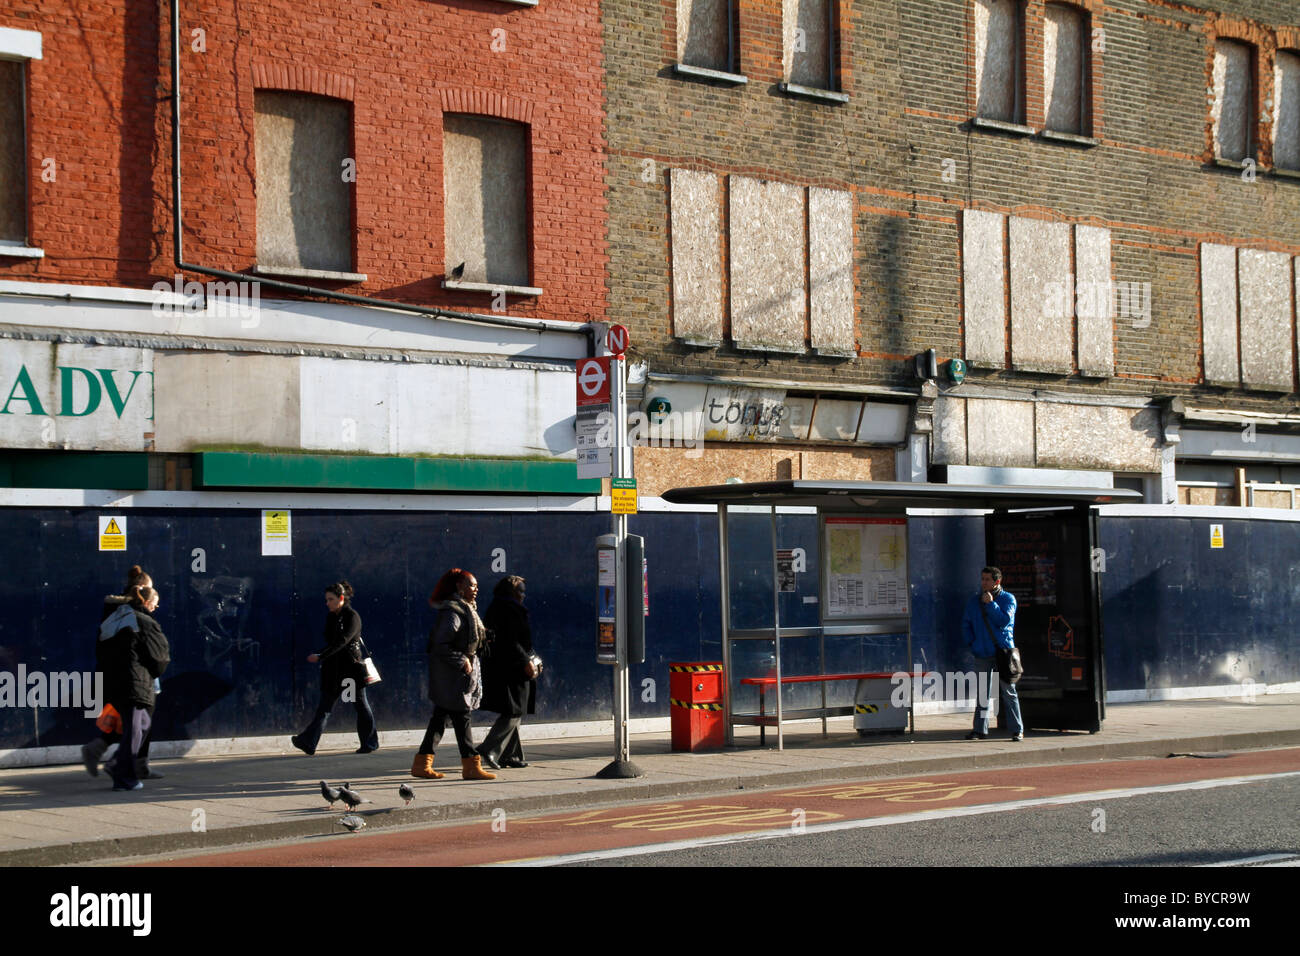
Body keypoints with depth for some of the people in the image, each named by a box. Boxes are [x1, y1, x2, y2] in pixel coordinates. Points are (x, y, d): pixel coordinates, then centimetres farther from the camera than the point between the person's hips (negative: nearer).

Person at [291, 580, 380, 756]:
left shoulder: (352, 617, -12)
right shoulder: (331, 617, 11)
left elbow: (341, 642, -23)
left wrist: (320, 656, -29)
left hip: (351, 667, -7)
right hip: (334, 668, 7)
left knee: (361, 705, 3)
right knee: (325, 705, -2)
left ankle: (370, 743, 15)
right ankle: (308, 743, -11)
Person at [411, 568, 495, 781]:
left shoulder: (466, 610, 16)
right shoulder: (452, 612, -16)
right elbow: (440, 644, -22)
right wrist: (461, 662, -19)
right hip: (452, 675, -10)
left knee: (440, 718, 10)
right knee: (461, 718, -6)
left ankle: (422, 764, 12)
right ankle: (471, 766, -2)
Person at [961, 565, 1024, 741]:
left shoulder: (1008, 599, 1)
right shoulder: (974, 602, 13)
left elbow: (1004, 621, -12)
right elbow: (966, 625, 18)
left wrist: (991, 604, -13)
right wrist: (971, 642, 6)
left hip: (1002, 652, -4)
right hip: (982, 654, 4)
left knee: (1008, 691, -3)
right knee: (981, 693, 6)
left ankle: (1017, 730, 1)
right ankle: (980, 729, 13)